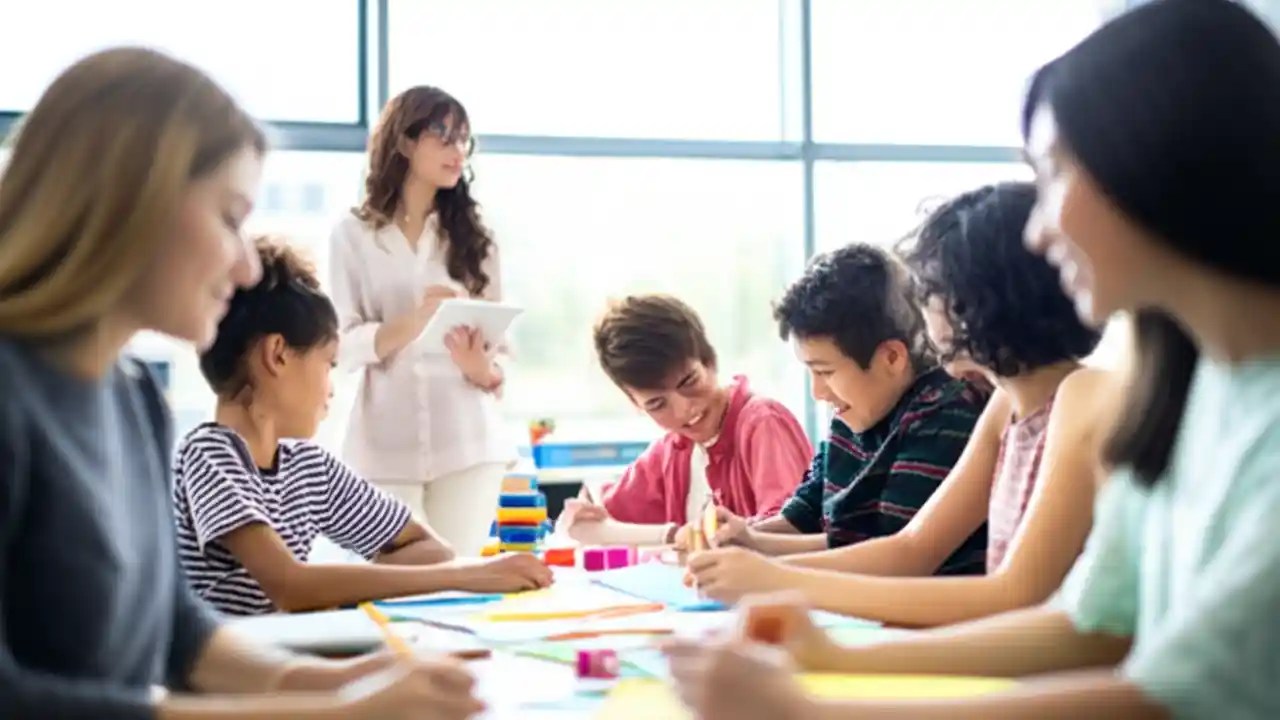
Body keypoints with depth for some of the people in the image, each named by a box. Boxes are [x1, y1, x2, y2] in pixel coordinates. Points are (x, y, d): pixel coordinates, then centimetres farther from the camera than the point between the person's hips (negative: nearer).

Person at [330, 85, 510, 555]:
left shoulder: (474, 236, 11)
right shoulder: (353, 235, 3)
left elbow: (497, 344, 7)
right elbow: (343, 344, -4)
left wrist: (481, 367, -16)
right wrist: (414, 320, -21)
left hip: (467, 442, 2)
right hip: (385, 446, -2)